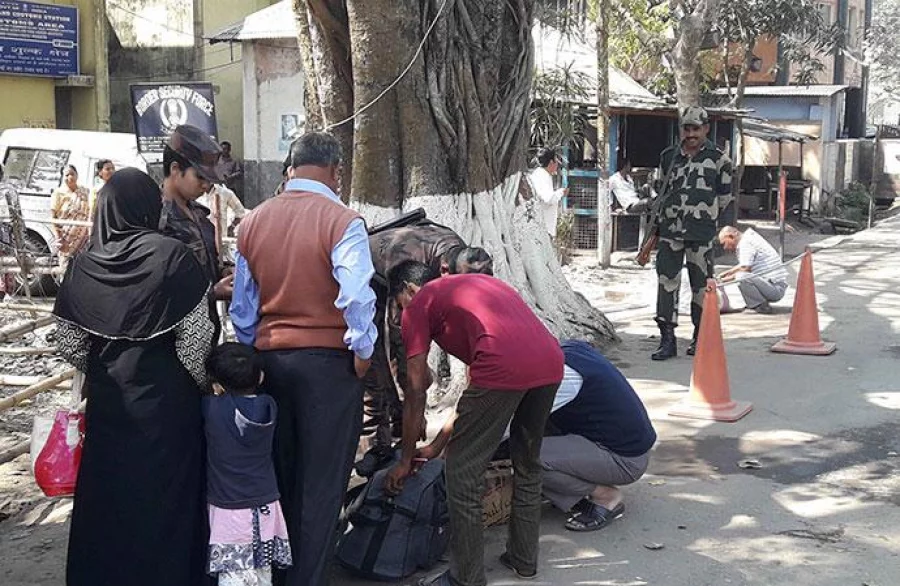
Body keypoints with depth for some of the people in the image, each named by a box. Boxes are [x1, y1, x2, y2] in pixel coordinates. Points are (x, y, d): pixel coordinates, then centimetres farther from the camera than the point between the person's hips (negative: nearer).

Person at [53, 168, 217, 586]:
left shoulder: (83, 264, -3)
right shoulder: (171, 255, -14)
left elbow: (69, 343, 2)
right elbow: (196, 337, -14)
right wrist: (204, 381, 3)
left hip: (106, 400, 4)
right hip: (164, 398, -3)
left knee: (107, 492, 16)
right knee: (165, 490, 11)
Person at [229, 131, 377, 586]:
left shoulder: (253, 221, 5)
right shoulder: (341, 221, -12)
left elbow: (242, 305, 10)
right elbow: (356, 297, -21)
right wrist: (362, 352, -7)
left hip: (270, 358, 6)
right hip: (328, 360, -5)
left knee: (278, 477, 18)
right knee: (321, 484, 5)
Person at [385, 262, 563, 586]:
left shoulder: (419, 304, 15)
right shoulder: (481, 281, 35)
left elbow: (416, 391, 14)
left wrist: (406, 460, 25)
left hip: (504, 369, -7)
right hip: (551, 361, 7)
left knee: (463, 472, 8)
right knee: (528, 464, 26)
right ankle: (524, 559, 38)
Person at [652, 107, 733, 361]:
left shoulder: (718, 159, 1)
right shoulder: (669, 156, 12)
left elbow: (724, 197, 8)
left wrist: (705, 216, 11)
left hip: (701, 234, -3)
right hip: (670, 230, 3)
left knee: (700, 284, 5)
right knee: (666, 281, -2)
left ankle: (700, 336, 19)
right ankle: (667, 338, 1)